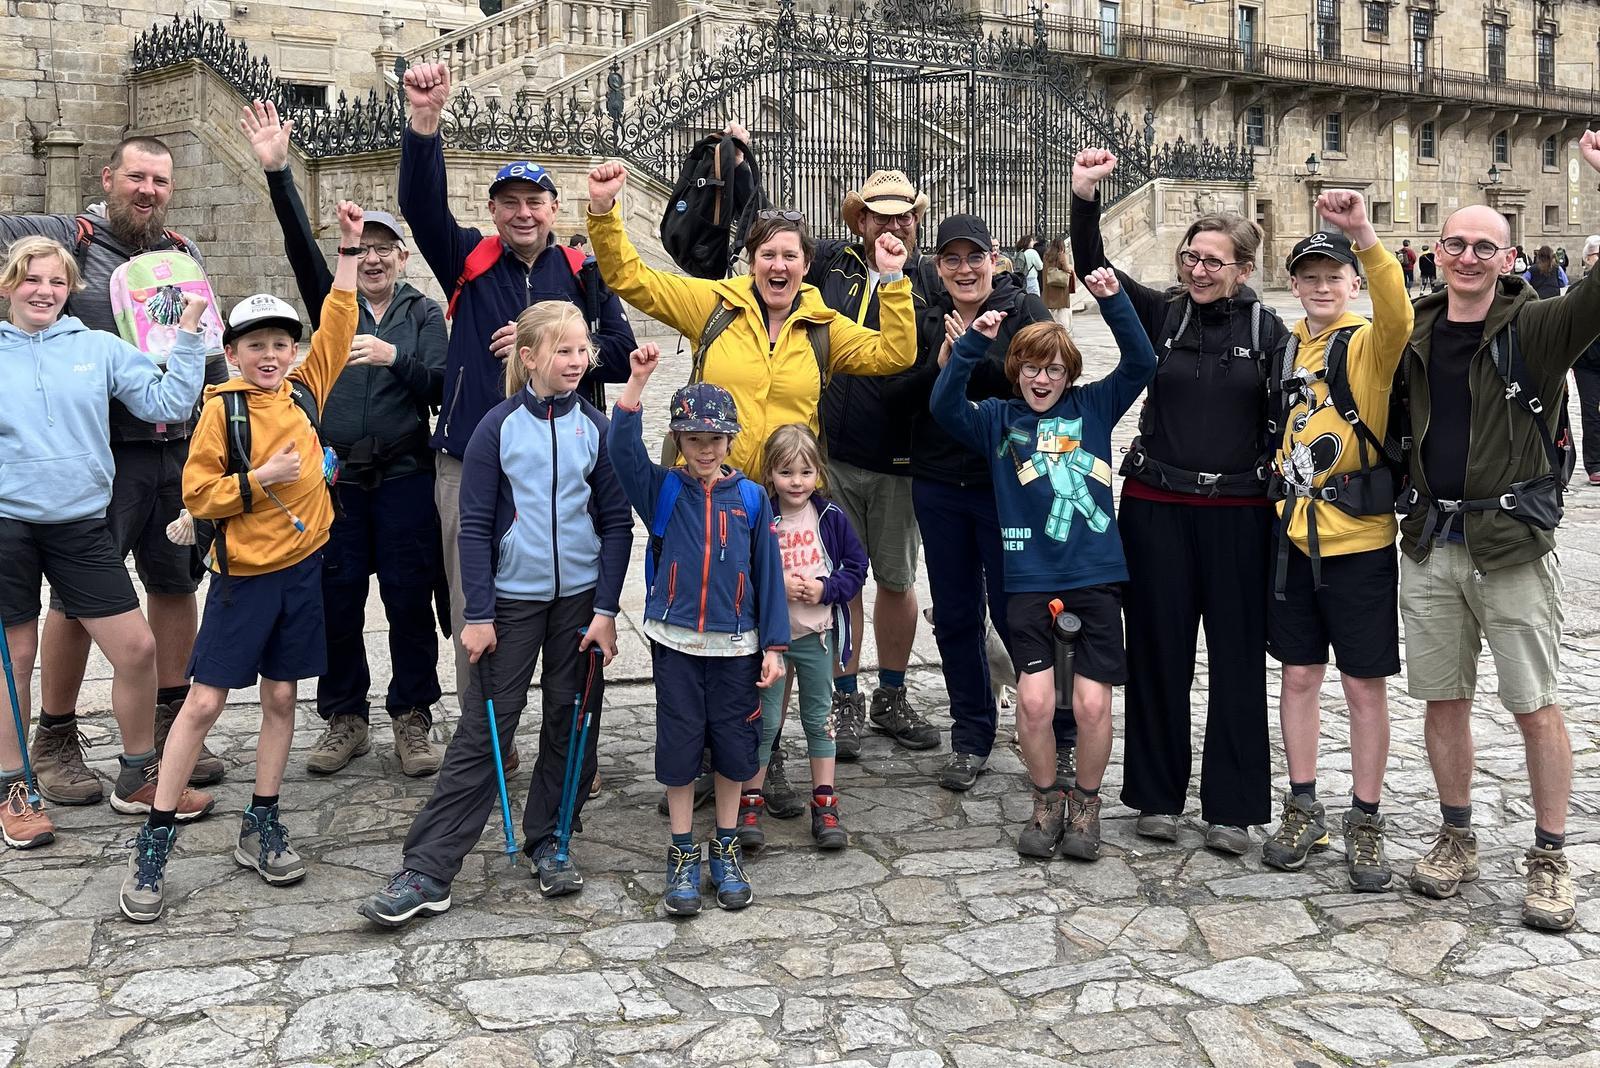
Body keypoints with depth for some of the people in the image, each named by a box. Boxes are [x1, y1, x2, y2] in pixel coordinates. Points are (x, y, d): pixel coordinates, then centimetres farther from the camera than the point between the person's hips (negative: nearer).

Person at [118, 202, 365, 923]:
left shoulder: (305, 391, 4)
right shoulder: (223, 408, -7)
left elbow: (336, 325, 6)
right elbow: (197, 494, -7)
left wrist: (349, 249, 2)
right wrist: (259, 480, -19)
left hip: (301, 566, 4)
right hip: (244, 574, -4)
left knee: (281, 695, 9)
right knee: (204, 700, -2)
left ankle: (261, 825, 21)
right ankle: (155, 839, 7)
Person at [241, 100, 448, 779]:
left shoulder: (424, 314, 7)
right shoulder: (333, 304, 10)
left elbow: (439, 387, -4)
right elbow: (301, 248, -6)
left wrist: (395, 357, -22)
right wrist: (277, 172, -19)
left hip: (404, 476, -1)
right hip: (337, 475, 2)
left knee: (409, 600, 0)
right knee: (337, 601, 4)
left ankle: (412, 721, 12)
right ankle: (344, 719, 18)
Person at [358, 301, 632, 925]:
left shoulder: (595, 427, 1)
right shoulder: (499, 427, -5)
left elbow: (616, 522, 3)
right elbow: (475, 525, -4)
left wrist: (605, 608, -4)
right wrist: (477, 615, -8)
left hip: (581, 598, 2)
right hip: (512, 599, -2)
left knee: (571, 726, 9)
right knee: (482, 734, -3)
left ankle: (549, 840, 26)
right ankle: (427, 872, 1)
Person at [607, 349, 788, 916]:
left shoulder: (752, 498, 2)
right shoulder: (663, 490, 0)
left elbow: (768, 573, 3)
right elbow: (621, 447, -17)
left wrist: (774, 645, 0)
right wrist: (638, 380, -26)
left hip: (736, 645, 1)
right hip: (676, 642, -1)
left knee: (733, 746, 8)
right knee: (680, 746, 5)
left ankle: (726, 850, 26)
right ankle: (682, 855, 20)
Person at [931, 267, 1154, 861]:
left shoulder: (1094, 406, 9)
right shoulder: (998, 420, 7)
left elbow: (1141, 362, -1)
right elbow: (944, 406, -9)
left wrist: (1113, 301, -12)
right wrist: (973, 343, -18)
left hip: (1096, 577, 1)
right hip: (1029, 581, 0)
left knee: (1092, 704, -2)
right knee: (1034, 700, -8)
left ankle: (1085, 804, 21)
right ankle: (1047, 801, 17)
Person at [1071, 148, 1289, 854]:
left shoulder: (1267, 329, 2)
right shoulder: (1160, 314, 4)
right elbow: (1093, 269, -6)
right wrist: (1085, 198, -19)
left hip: (1238, 511, -1)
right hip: (1157, 507, 1)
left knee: (1237, 658, 4)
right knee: (1158, 653, 8)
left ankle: (1232, 807, 15)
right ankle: (1157, 796, 21)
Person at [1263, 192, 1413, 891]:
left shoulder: (1369, 342, -8)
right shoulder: (1289, 345, 9)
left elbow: (1398, 316, -33)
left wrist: (1365, 237, -44)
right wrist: (1284, 479, 12)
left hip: (1360, 537, -5)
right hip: (1295, 533, 5)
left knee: (1364, 684, 3)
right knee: (1299, 675, 10)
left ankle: (1365, 821, 16)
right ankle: (1303, 810, 22)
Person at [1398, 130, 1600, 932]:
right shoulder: (1414, 334, 7)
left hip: (1511, 543, -4)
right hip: (1429, 543, 4)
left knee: (1535, 707, 1)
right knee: (1443, 698, 11)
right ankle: (1456, 838, 26)